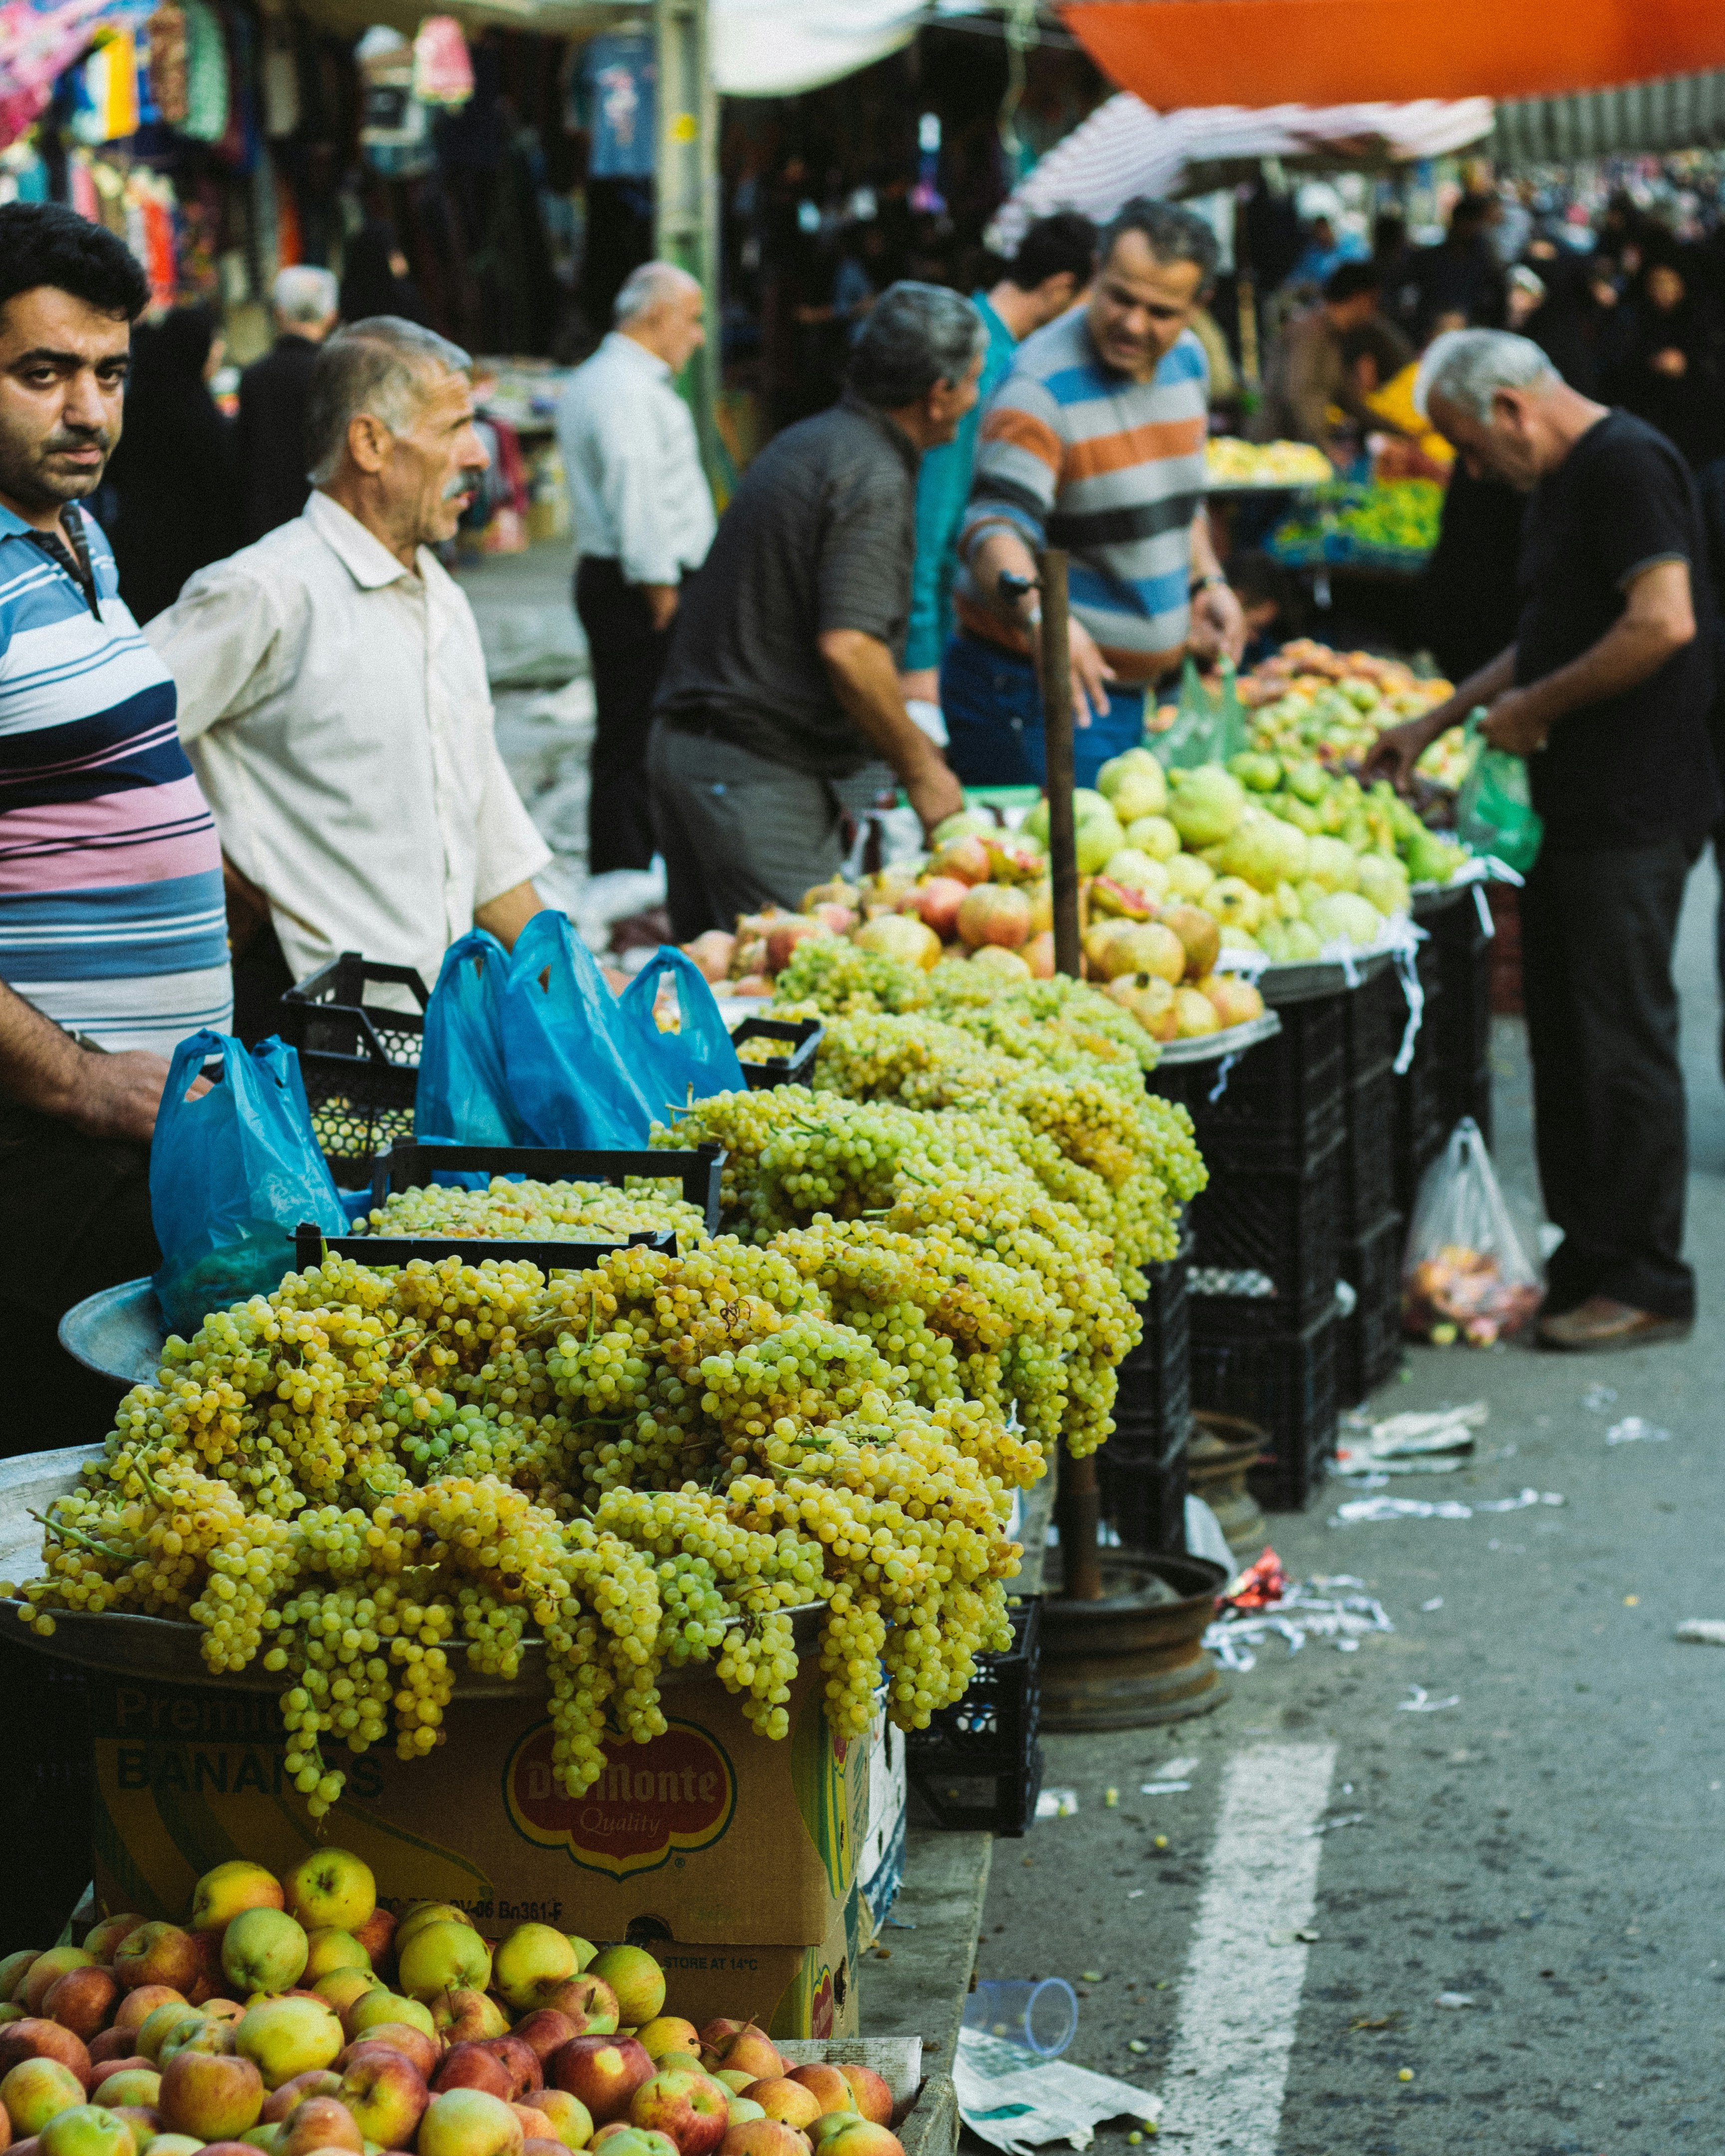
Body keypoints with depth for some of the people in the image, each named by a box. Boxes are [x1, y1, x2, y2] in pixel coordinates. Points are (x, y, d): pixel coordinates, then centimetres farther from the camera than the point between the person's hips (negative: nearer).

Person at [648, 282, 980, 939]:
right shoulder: (873, 478, -14)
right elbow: (847, 649, -23)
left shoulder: (807, 443, 17)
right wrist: (921, 769, -11)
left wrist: (907, 741, 25)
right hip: (758, 774, -10)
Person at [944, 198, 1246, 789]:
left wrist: (1205, 581, 12)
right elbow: (995, 526, -31)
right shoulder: (1044, 386, -18)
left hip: (1131, 690, 8)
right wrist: (1039, 613, -49)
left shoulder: (1186, 361, 8)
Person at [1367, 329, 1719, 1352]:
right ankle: (1586, 1259, 21)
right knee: (1566, 1036, 13)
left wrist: (1539, 708, -14)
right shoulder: (1565, 481, 18)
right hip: (1577, 807, 10)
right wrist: (1436, 722, 26)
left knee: (1624, 1042, -5)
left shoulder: (1627, 465, -14)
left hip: (1634, 810, -10)